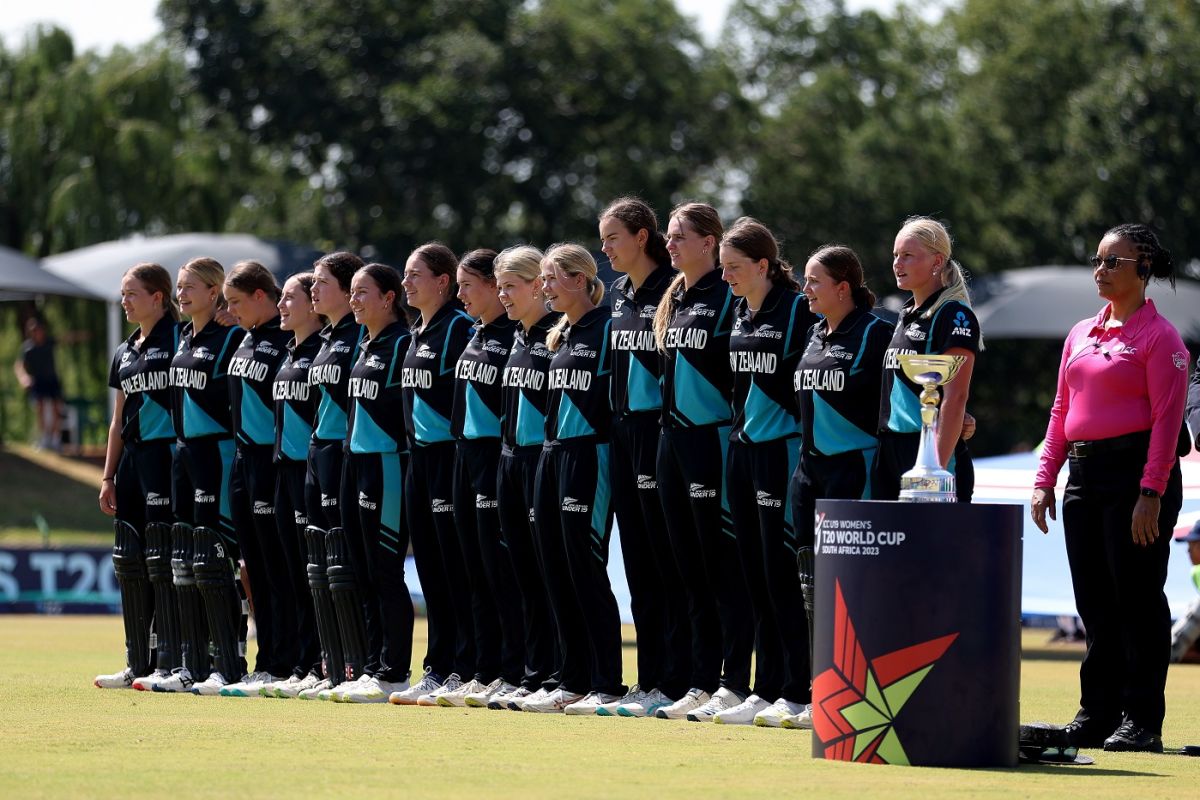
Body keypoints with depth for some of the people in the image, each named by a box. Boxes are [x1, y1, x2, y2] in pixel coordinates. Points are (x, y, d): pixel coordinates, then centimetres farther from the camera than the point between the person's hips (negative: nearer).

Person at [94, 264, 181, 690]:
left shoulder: (179, 338, -6)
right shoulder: (124, 353, 18)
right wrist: (108, 477, 17)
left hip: (165, 455, -8)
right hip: (131, 458, 8)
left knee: (163, 561, -9)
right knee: (129, 561, 9)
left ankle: (169, 663, -7)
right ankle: (138, 664, 15)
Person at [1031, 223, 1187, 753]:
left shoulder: (1159, 336, -6)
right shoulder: (1081, 334, 16)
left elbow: (1167, 418, -12)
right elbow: (1061, 411, 18)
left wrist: (1152, 493, -18)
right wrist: (1045, 480, 10)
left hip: (1135, 471, -7)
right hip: (1083, 476, 7)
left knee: (1137, 597, -5)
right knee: (1094, 601, 9)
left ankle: (1141, 721, -1)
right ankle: (1097, 713, 15)